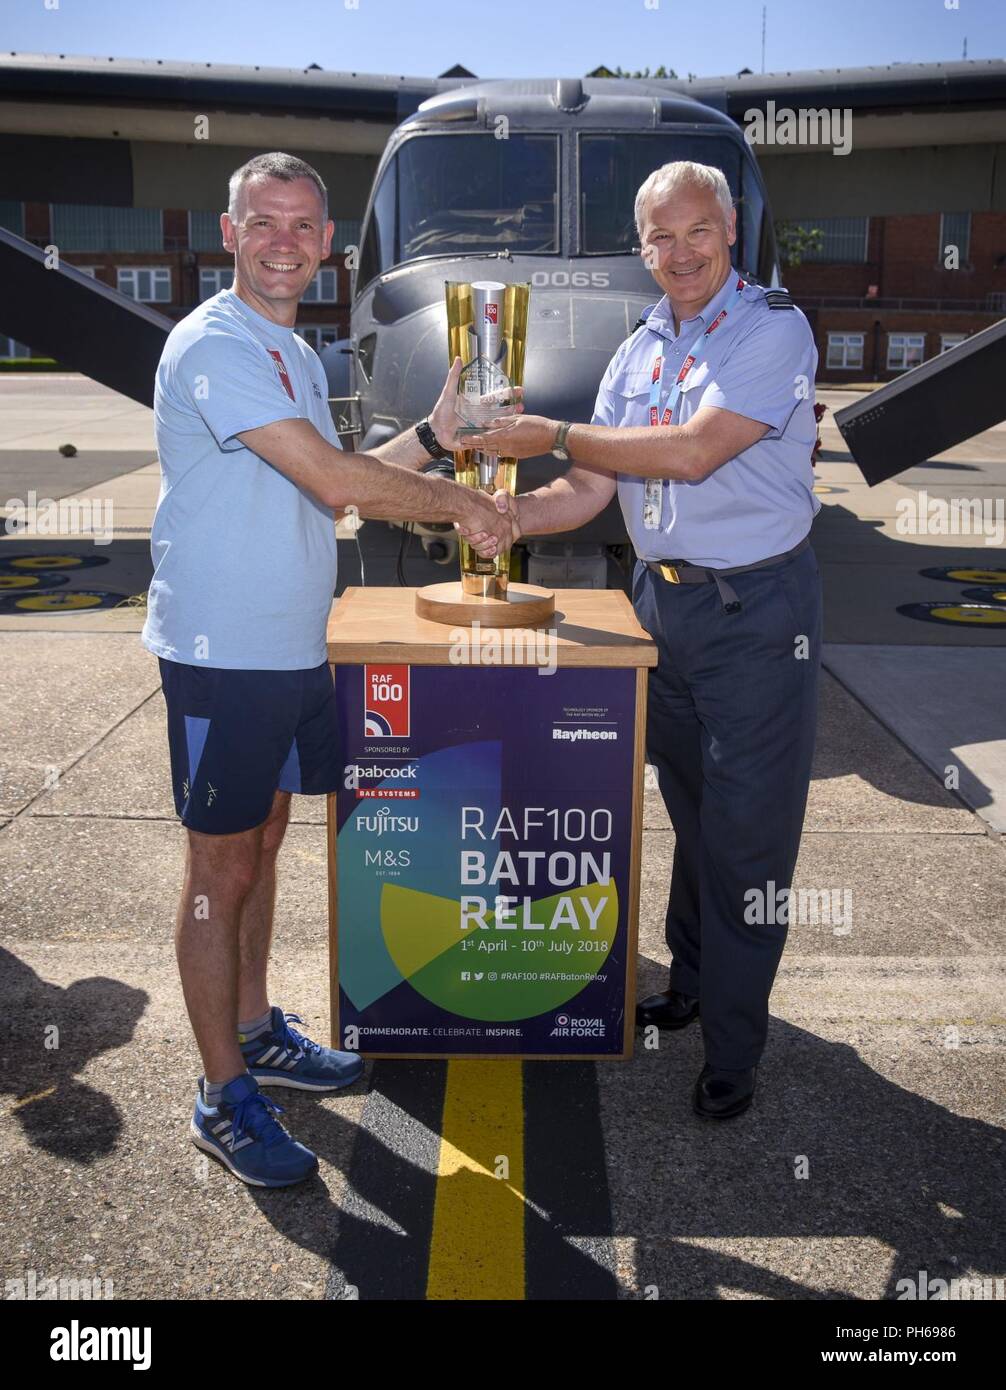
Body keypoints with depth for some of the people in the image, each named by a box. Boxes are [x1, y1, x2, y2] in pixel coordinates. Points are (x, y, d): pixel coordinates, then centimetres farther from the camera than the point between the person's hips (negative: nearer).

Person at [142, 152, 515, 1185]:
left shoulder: (294, 354, 16)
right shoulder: (215, 346, -15)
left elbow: (339, 484, 16)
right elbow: (336, 483, -22)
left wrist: (435, 432, 8)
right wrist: (458, 503, -10)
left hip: (293, 651, 9)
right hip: (222, 655, -9)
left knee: (261, 841, 18)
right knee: (220, 874, 1)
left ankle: (254, 1032, 34)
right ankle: (224, 1100, 14)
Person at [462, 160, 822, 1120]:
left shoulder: (773, 328, -10)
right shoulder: (639, 351, 11)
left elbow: (693, 453, -22)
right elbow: (591, 489, 8)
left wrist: (551, 434, -16)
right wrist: (511, 515, -13)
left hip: (754, 611, -6)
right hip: (663, 600, 6)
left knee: (746, 831, 0)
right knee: (690, 812, 17)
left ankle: (734, 1046, 12)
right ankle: (691, 981, 34)